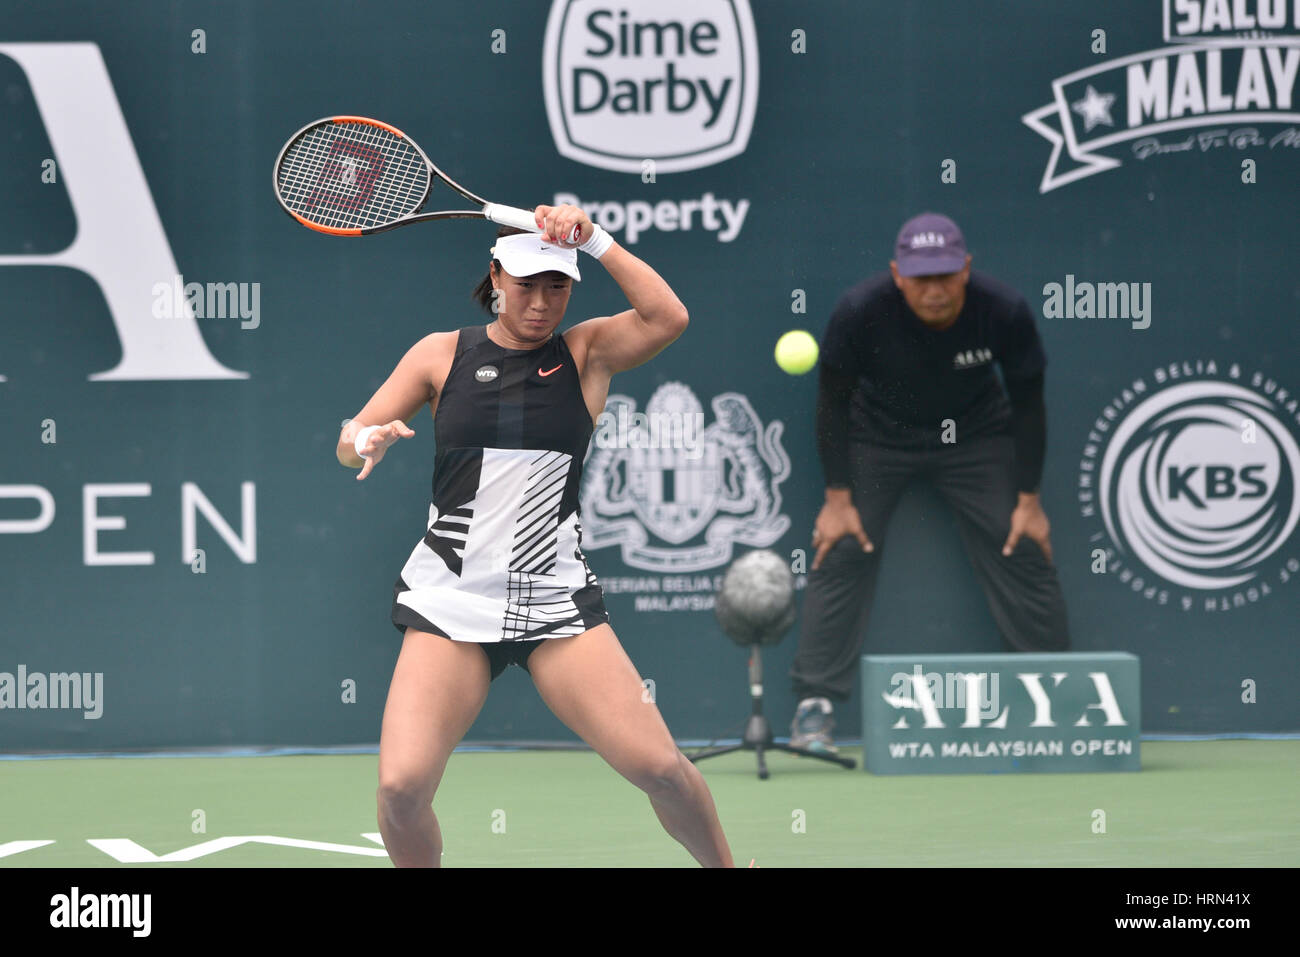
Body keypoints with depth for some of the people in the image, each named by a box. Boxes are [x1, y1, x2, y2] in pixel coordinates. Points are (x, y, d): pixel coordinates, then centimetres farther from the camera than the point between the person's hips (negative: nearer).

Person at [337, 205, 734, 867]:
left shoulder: (586, 352, 5)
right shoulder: (442, 354, 6)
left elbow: (667, 318, -13)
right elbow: (351, 440, 9)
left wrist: (590, 237, -16)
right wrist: (368, 441, -15)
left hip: (557, 601, 0)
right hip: (448, 605, 0)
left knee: (659, 767, -12)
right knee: (402, 787, -18)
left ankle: (723, 866, 15)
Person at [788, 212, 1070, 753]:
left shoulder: (1005, 312, -26)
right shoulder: (860, 313, -29)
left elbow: (1027, 405, -10)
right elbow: (834, 402, -14)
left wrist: (1029, 500, -8)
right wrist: (838, 498, -14)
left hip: (976, 434, 1)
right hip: (877, 434, -1)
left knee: (1024, 551, -7)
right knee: (841, 552, -13)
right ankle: (814, 705, -6)